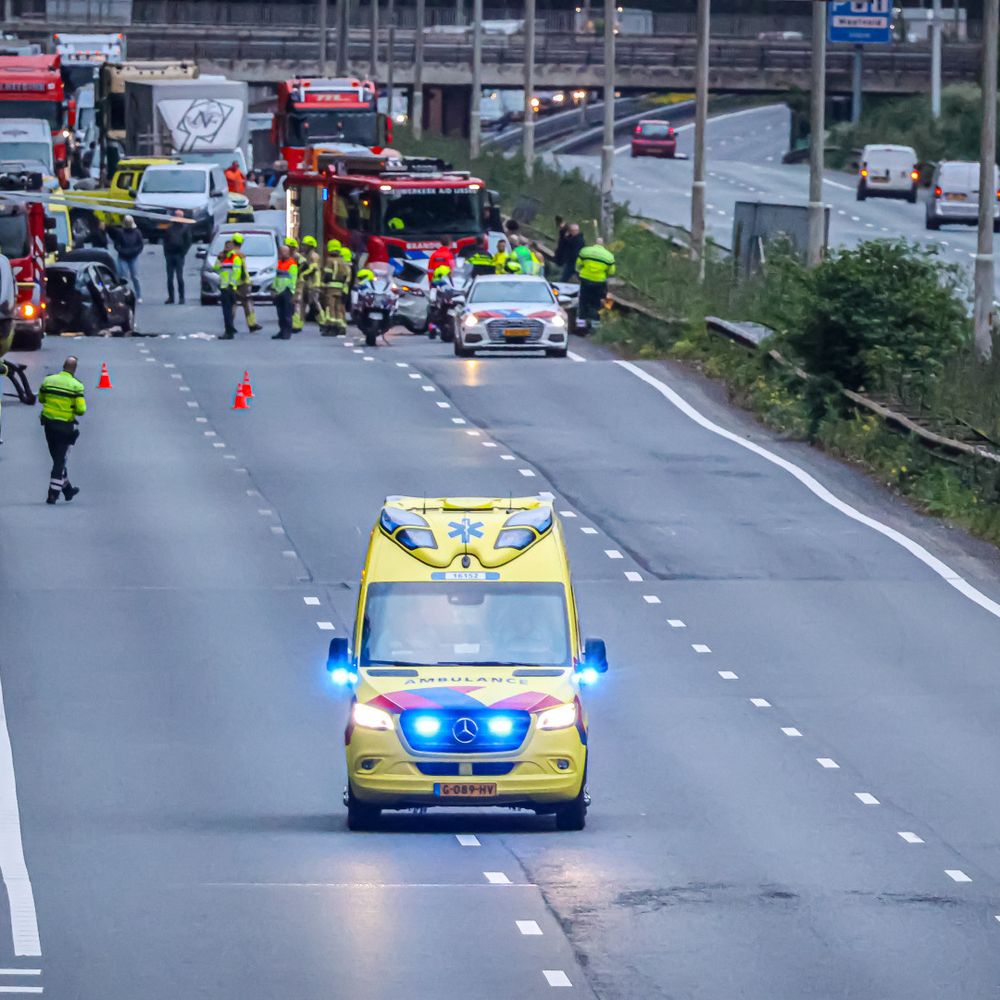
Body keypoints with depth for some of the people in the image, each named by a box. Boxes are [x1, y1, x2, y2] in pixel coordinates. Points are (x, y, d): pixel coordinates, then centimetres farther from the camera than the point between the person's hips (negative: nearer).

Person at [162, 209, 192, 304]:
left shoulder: (185, 227, 5)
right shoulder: (169, 227, 13)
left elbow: (188, 242, 2)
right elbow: (165, 240, 13)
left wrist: (183, 253, -8)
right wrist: (166, 253, 1)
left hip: (179, 255, -3)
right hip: (170, 254, 3)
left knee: (180, 277, -6)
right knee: (169, 278, 3)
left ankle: (181, 297, -1)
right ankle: (170, 297, 8)